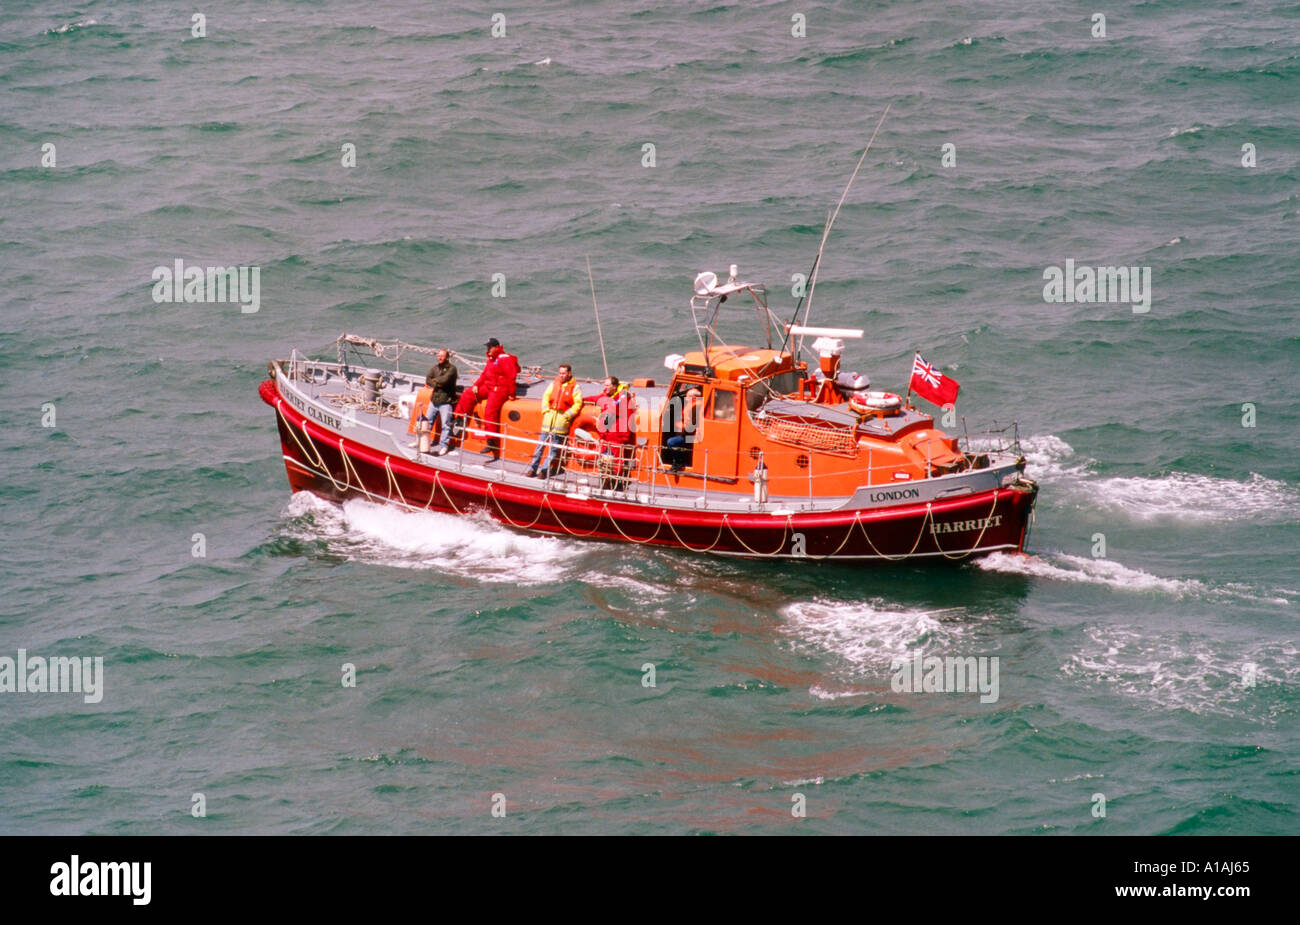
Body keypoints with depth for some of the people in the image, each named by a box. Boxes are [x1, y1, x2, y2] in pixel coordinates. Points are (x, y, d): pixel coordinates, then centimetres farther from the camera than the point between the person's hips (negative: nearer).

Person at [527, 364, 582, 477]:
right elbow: (546, 397, 15)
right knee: (541, 444, 4)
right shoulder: (554, 384, 13)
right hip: (550, 416, 4)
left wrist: (567, 415, -12)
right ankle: (533, 468, 7)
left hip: (562, 418, -4)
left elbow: (578, 404, -4)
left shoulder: (574, 387, 0)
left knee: (554, 447, -4)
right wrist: (545, 410, 2)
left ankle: (545, 469, 0)